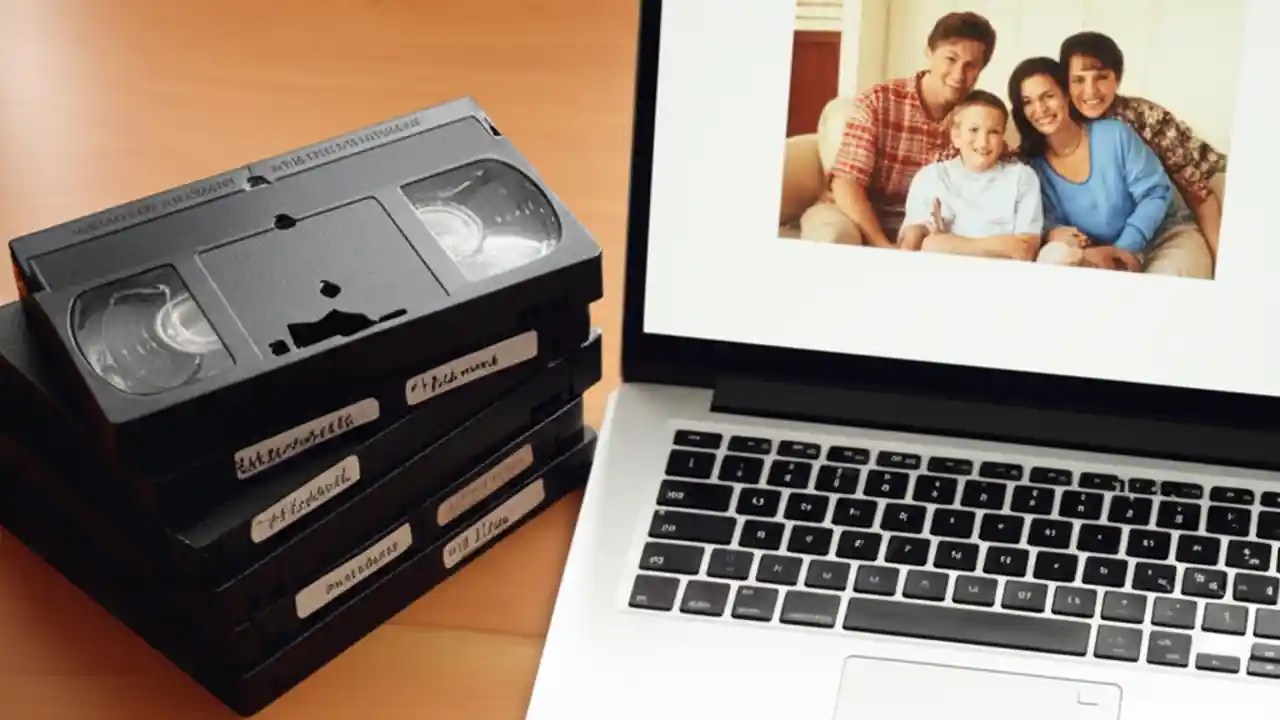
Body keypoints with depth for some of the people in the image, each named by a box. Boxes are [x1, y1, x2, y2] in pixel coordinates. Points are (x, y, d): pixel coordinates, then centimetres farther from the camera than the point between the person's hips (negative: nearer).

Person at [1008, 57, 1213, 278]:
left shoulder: (1114, 134, -11)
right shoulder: (1032, 164, -3)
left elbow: (1156, 193, -11)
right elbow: (1047, 221, -4)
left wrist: (1123, 248, -23)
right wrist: (1054, 232, -32)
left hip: (1166, 236, -3)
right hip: (1105, 257, 4)